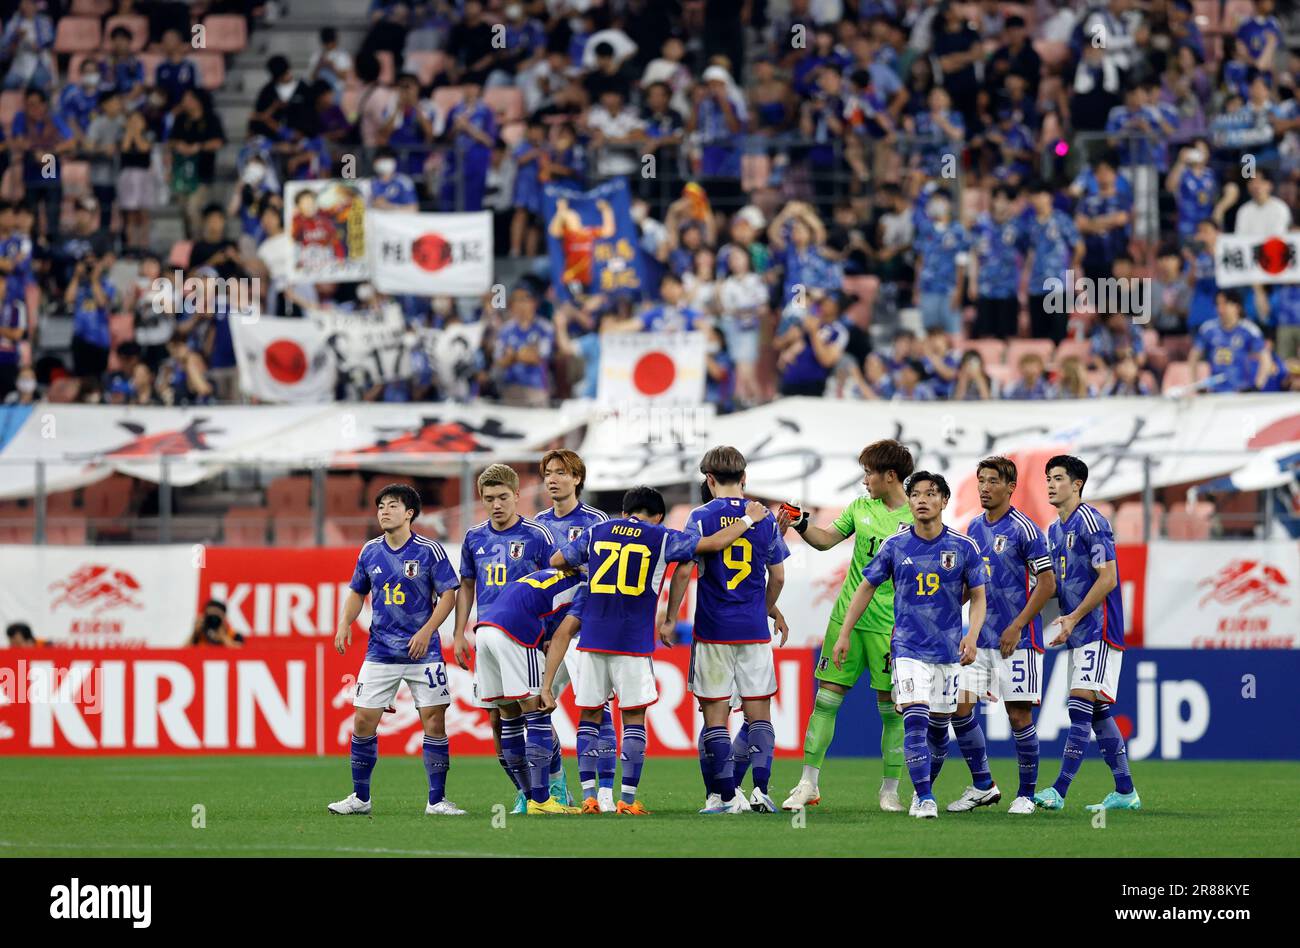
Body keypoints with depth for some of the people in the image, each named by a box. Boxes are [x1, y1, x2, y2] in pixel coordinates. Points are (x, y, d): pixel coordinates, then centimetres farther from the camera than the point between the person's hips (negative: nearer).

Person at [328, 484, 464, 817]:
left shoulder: (429, 550, -6)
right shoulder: (370, 552, 6)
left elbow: (448, 595, -5)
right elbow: (357, 593, 18)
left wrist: (427, 631, -16)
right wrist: (344, 624, 1)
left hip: (422, 652, -3)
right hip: (380, 651, 3)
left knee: (434, 721, -6)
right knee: (363, 721, -1)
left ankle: (437, 800, 3)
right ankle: (360, 798, 12)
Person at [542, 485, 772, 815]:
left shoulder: (596, 533, 9)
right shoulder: (661, 538, 2)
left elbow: (557, 561, 18)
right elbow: (714, 543, 4)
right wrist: (749, 519, 18)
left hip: (593, 639, 2)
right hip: (633, 642, -2)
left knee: (589, 717, 9)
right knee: (633, 719, 4)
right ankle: (627, 800, -2)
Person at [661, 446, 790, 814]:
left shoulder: (701, 517, -4)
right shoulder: (765, 519, 5)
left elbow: (683, 571, -9)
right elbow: (778, 577, 11)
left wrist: (670, 618, -1)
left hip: (713, 631, -2)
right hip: (754, 631, 2)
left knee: (715, 714, 2)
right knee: (758, 713, 8)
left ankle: (725, 795, 0)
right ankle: (760, 788, -3)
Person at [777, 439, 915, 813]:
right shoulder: (861, 508, 8)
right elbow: (827, 538, 15)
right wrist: (801, 525, -3)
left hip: (890, 627, -4)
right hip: (846, 618, 4)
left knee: (891, 709, 0)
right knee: (826, 699, 3)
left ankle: (889, 791, 11)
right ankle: (808, 785, 9)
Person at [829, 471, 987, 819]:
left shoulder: (963, 547, -2)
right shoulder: (895, 546, -1)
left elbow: (978, 596, 4)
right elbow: (866, 588, 8)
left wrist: (972, 636, -12)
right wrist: (844, 634, 5)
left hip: (948, 649, 1)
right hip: (909, 648, -1)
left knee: (939, 727, 10)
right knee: (915, 721, -15)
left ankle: (926, 788, 30)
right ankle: (924, 799, -15)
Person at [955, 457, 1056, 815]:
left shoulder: (1024, 529, -9)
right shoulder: (974, 528, 11)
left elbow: (1047, 584, -11)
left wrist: (1017, 627, -15)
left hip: (1017, 640, -7)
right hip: (979, 638, 7)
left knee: (1019, 715, -3)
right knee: (960, 708, 0)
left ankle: (1026, 795, 8)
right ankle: (983, 786, 13)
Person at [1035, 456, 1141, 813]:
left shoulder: (1090, 521, -12)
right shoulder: (1054, 529, 16)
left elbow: (1107, 578, -18)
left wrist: (1074, 617, -18)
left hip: (1099, 630, -10)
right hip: (1079, 634, 10)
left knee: (1081, 707, -14)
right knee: (1098, 713, 9)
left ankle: (1059, 791, -20)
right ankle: (1125, 792, 14)